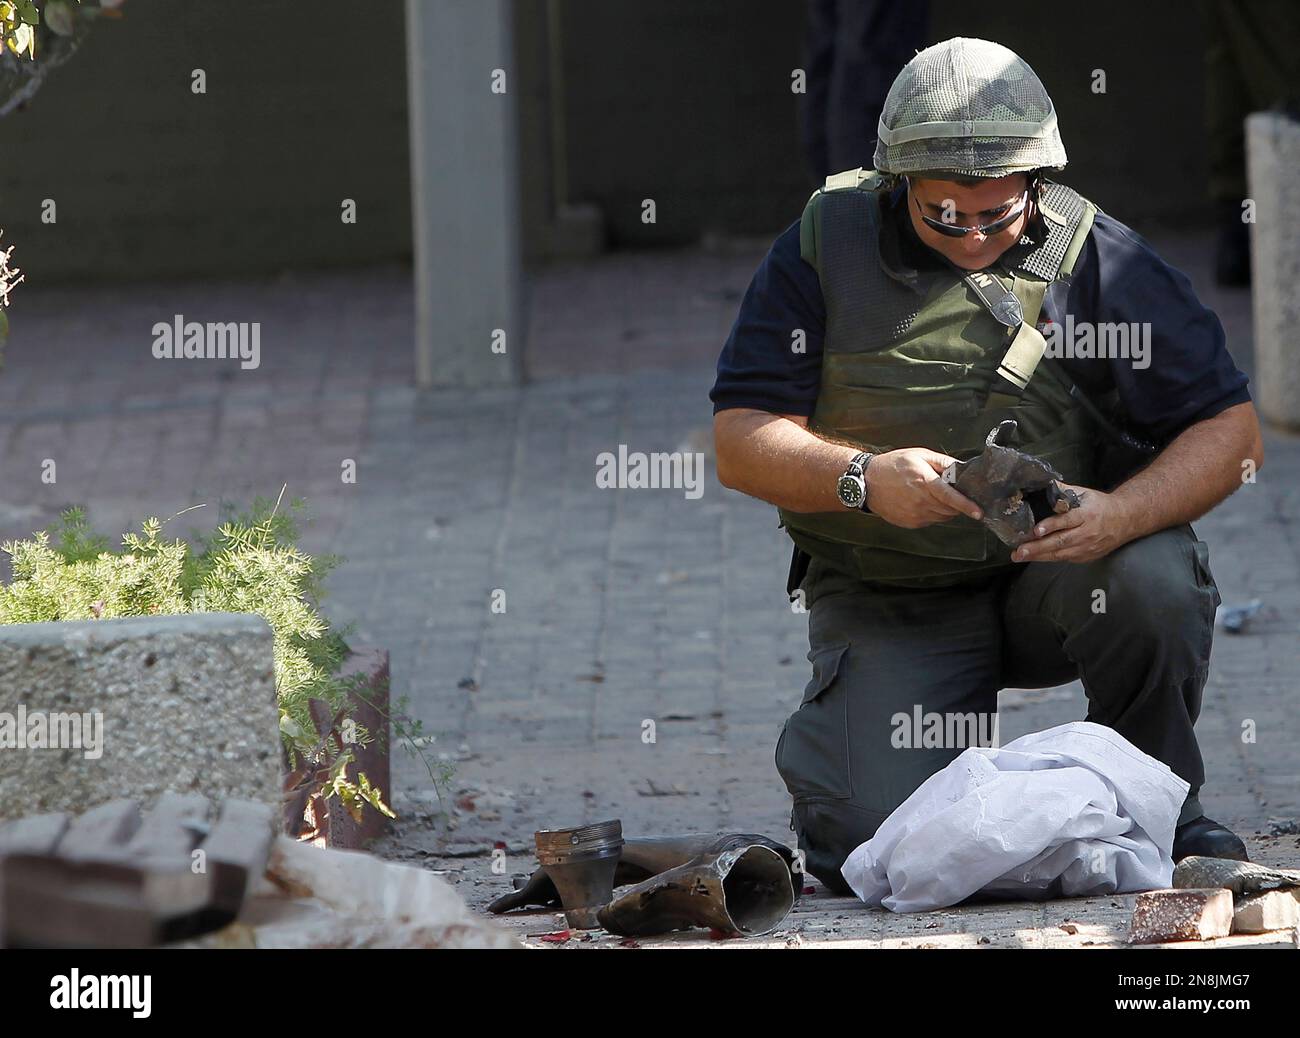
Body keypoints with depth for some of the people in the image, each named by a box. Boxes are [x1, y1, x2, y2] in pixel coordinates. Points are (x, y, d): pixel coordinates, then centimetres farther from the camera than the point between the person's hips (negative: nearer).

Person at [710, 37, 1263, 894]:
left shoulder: (1098, 258, -6)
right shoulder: (825, 251, -5)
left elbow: (1231, 433, -8)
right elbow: (741, 440, -7)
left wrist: (1121, 514, -27)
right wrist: (862, 479, -27)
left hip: (1052, 571, 1)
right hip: (889, 603, -1)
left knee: (1154, 582, -33)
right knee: (883, 839, -21)